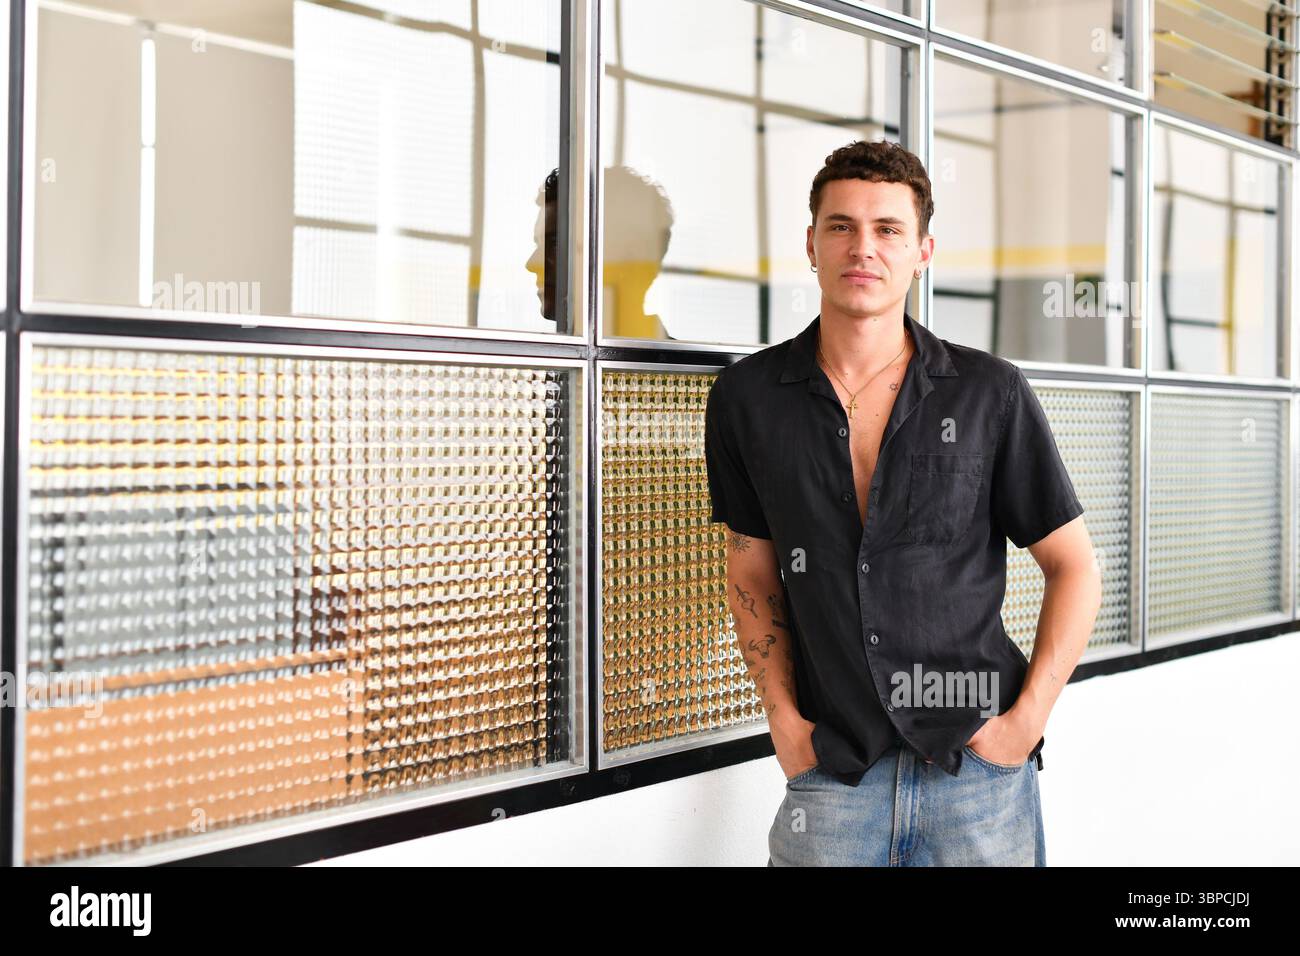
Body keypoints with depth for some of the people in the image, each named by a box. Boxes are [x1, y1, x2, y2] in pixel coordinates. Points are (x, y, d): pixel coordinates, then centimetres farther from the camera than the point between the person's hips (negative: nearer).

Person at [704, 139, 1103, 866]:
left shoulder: (992, 393, -4)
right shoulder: (747, 396, 1)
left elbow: (1076, 567, 3)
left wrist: (1028, 718, -6)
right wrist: (782, 716, 0)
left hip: (980, 773, -1)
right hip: (833, 774, 1)